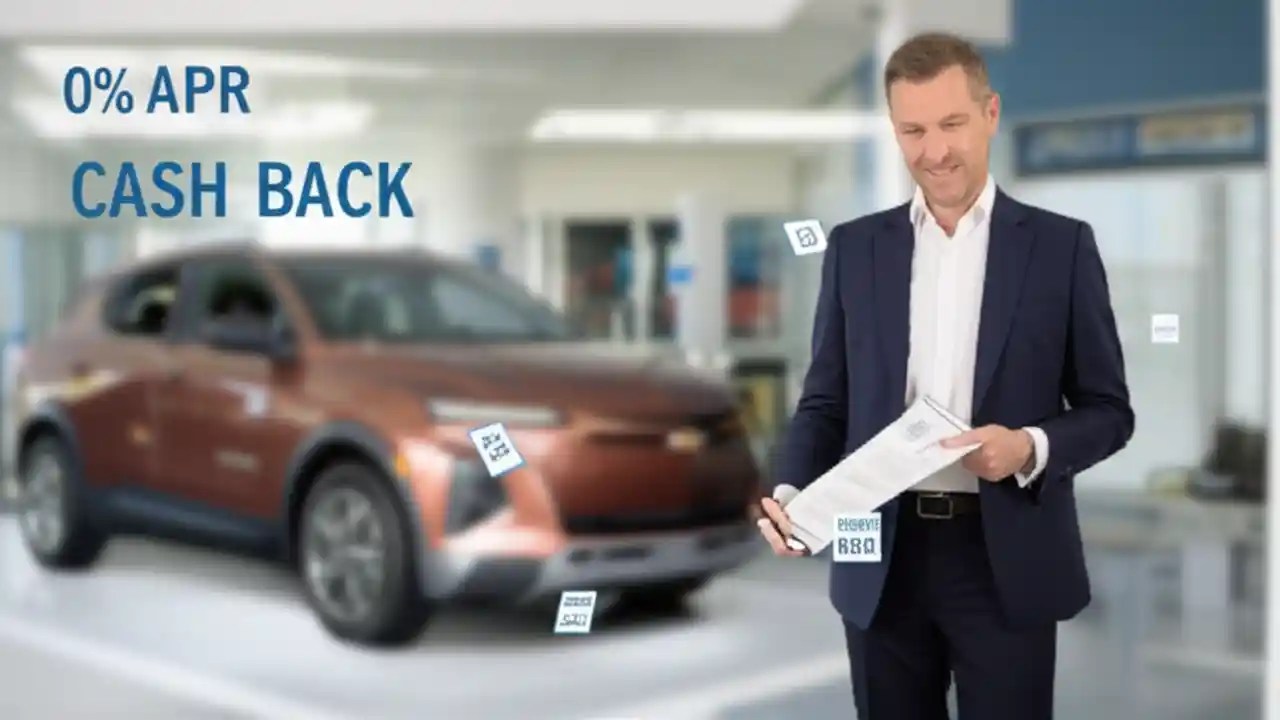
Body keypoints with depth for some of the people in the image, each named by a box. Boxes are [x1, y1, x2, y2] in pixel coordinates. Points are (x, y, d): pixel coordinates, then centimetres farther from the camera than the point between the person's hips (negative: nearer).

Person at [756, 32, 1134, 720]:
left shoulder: (1062, 245, 1)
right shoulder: (854, 246, 7)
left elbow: (1108, 409, 3)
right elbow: (826, 401, 8)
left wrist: (1031, 447, -17)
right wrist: (791, 491, -11)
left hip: (1008, 560, -2)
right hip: (882, 558, 2)